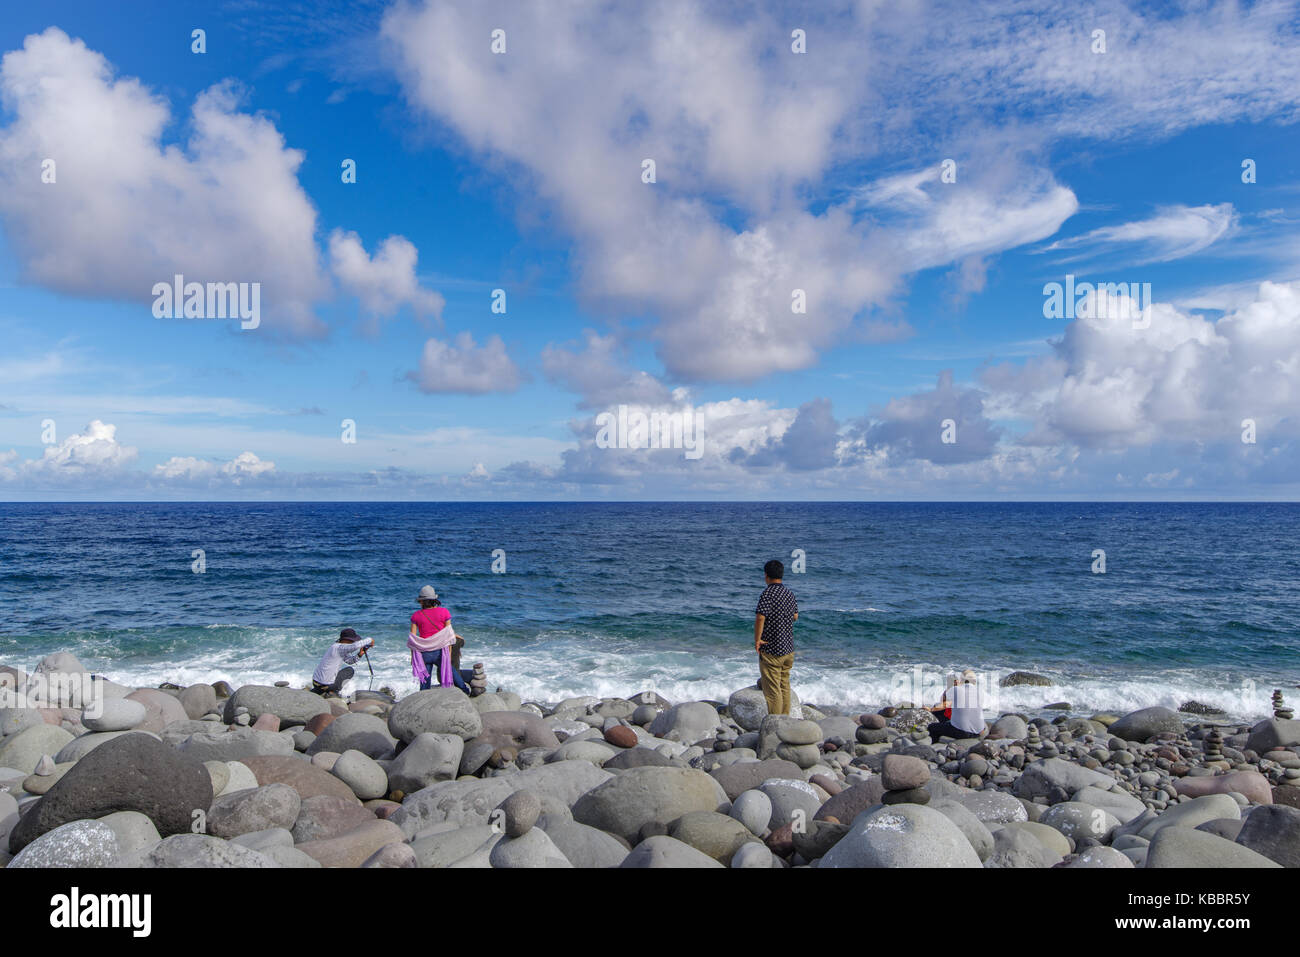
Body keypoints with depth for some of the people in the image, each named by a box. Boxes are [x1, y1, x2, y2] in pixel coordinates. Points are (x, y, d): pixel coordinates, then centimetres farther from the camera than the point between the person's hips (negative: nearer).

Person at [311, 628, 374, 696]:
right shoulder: (338, 647, -21)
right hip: (326, 684, -9)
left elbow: (350, 661, 14)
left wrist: (360, 654, -3)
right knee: (350, 670, 5)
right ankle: (334, 690, -1)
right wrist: (370, 640, -22)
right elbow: (355, 645, -37)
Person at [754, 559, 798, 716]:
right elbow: (795, 616, 17)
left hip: (771, 650, -8)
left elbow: (760, 617, -29)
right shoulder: (789, 593, 6)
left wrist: (757, 640, -19)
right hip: (789, 648, 8)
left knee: (772, 690, 0)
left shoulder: (768, 594, -18)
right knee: (784, 685, 20)